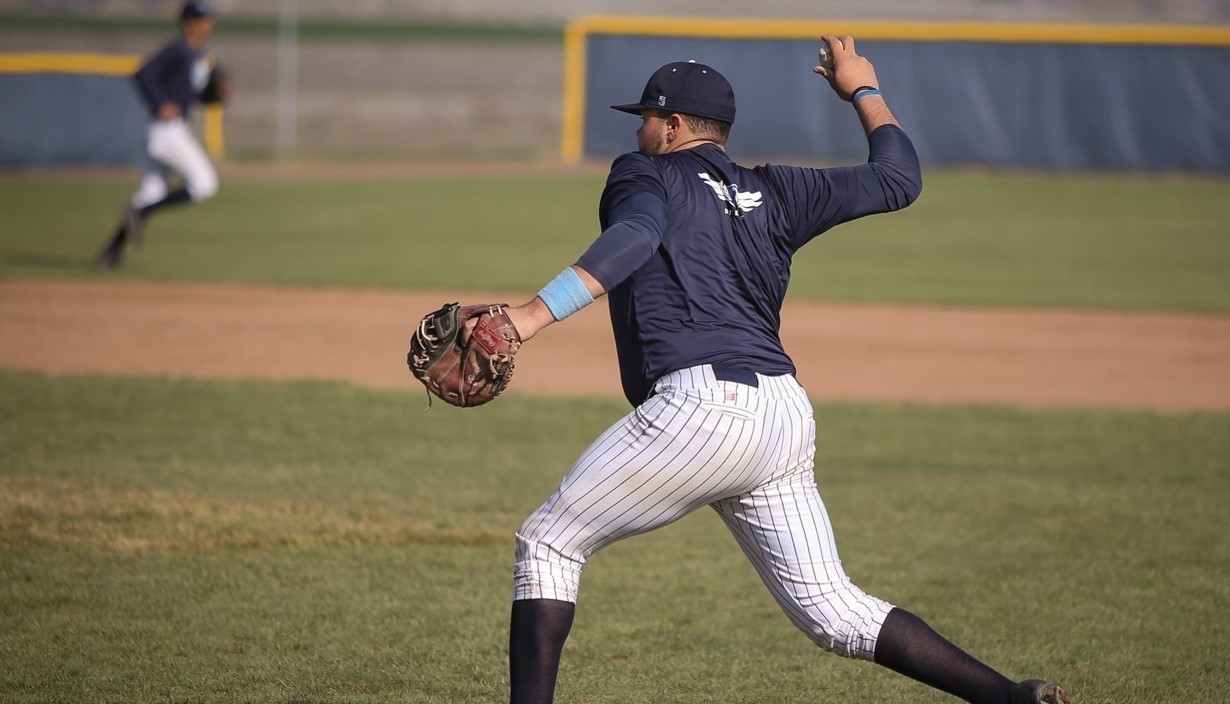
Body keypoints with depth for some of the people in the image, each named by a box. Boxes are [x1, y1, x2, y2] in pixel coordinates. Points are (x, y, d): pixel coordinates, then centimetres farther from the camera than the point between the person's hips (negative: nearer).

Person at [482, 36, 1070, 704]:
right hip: (788, 417, 7)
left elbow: (633, 239, -16)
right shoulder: (775, 193, 22)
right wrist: (864, 90, 46)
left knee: (547, 543, 7)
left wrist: (533, 314, -29)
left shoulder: (644, 175, 7)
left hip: (701, 404, -7)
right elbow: (899, 178, 28)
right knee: (834, 611, 11)